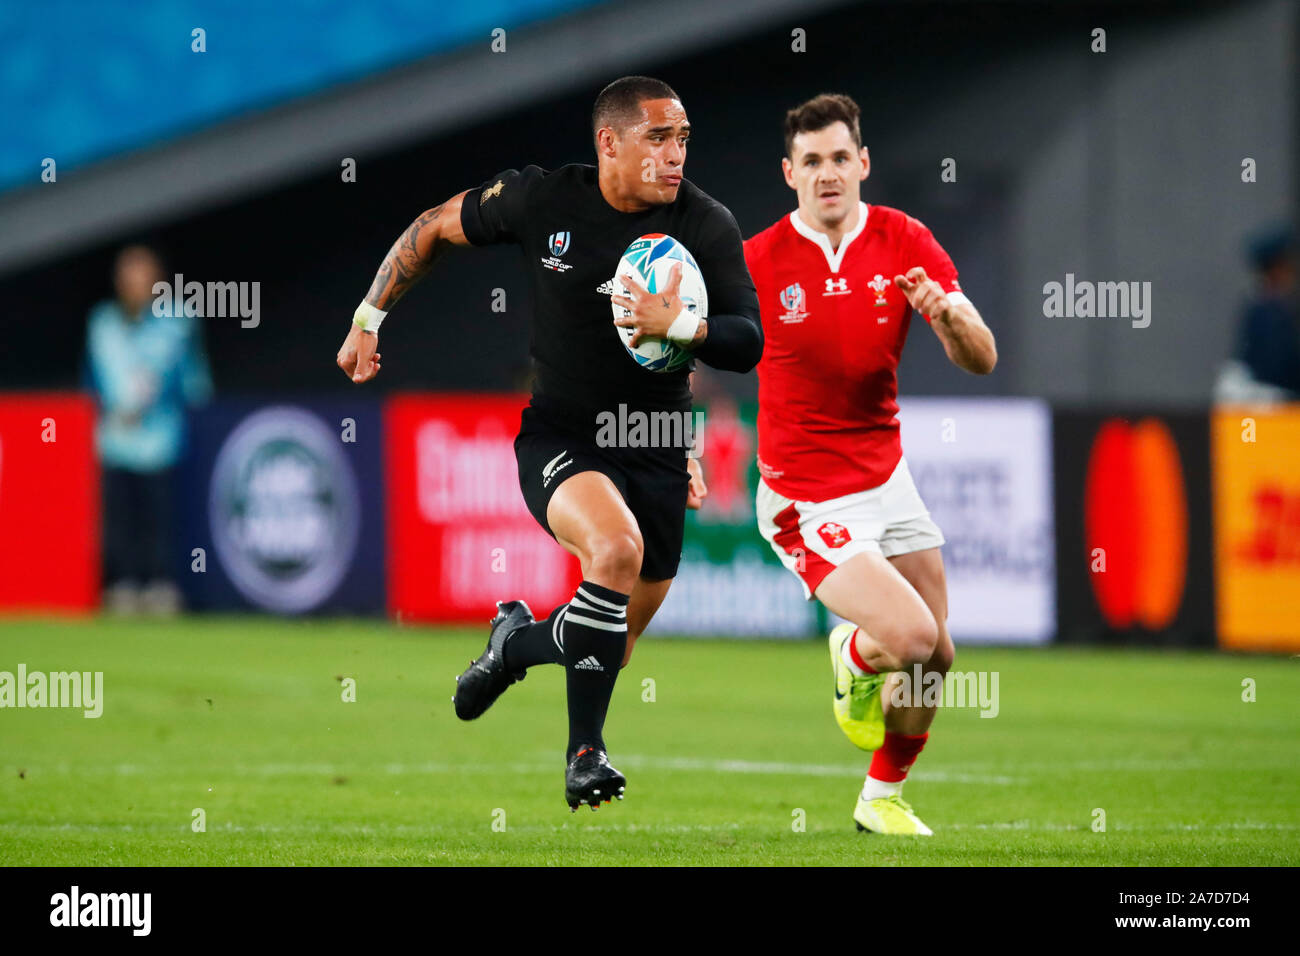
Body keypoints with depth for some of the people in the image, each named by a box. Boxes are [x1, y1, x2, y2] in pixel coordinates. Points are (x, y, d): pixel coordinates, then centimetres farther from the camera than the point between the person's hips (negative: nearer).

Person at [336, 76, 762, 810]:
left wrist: (681, 325, -27)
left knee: (615, 650, 8)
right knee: (617, 547, -34)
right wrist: (368, 321, 10)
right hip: (557, 440, -3)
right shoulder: (542, 200, -8)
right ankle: (585, 750, -18)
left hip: (656, 455, 3)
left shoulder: (708, 226, -7)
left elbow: (749, 344, -8)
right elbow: (434, 230, 8)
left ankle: (515, 640, 43)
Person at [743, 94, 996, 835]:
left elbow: (982, 360, -7)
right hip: (810, 504, -5)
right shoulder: (757, 264, -12)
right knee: (912, 637, -20)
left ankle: (883, 798, 31)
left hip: (887, 480, 5)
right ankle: (853, 660, 18)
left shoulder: (904, 244, -4)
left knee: (936, 658, 5)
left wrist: (948, 311, -28)